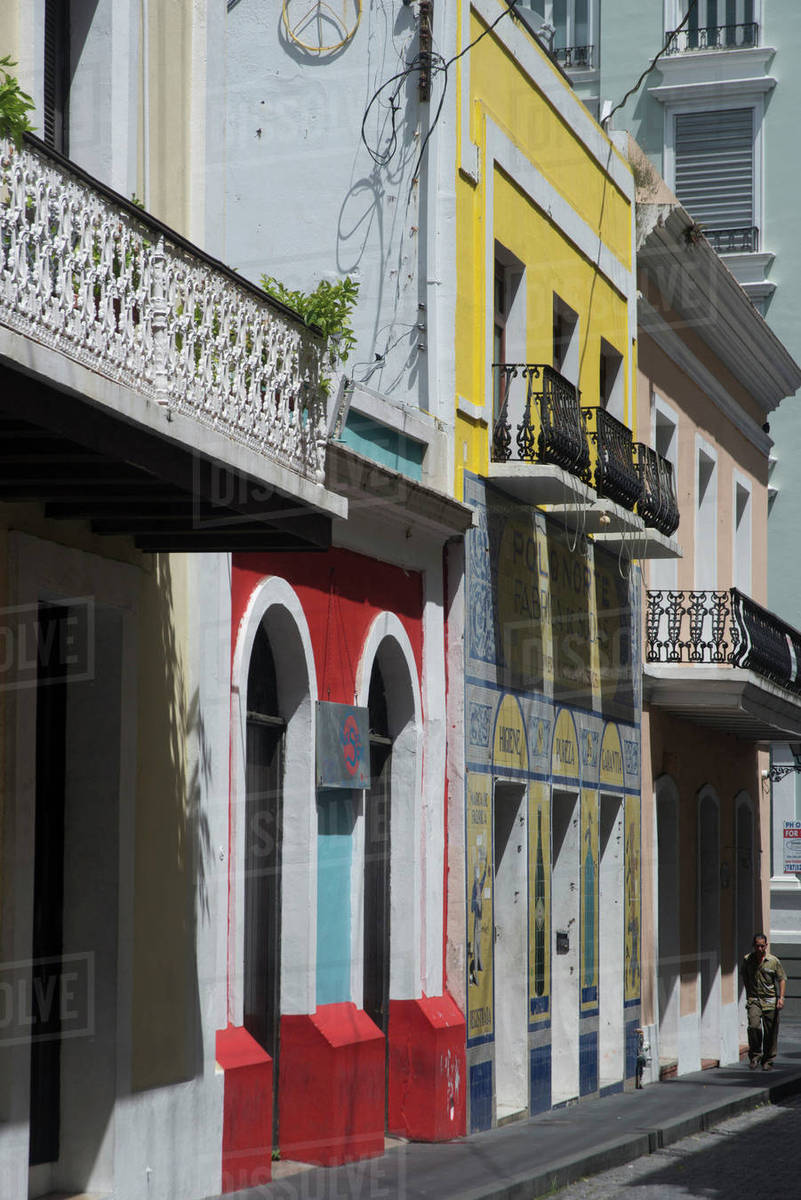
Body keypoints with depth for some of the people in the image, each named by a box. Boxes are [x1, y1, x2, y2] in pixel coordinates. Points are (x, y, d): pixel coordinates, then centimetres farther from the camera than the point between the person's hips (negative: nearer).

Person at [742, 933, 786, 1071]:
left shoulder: (773, 961, -2)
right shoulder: (747, 960, 3)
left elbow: (782, 979, 4)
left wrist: (781, 997, -7)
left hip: (771, 1001, 0)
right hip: (754, 1000, 0)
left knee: (770, 1032, 1)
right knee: (754, 1026, -20)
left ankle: (768, 1061, 15)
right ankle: (755, 1055, -3)